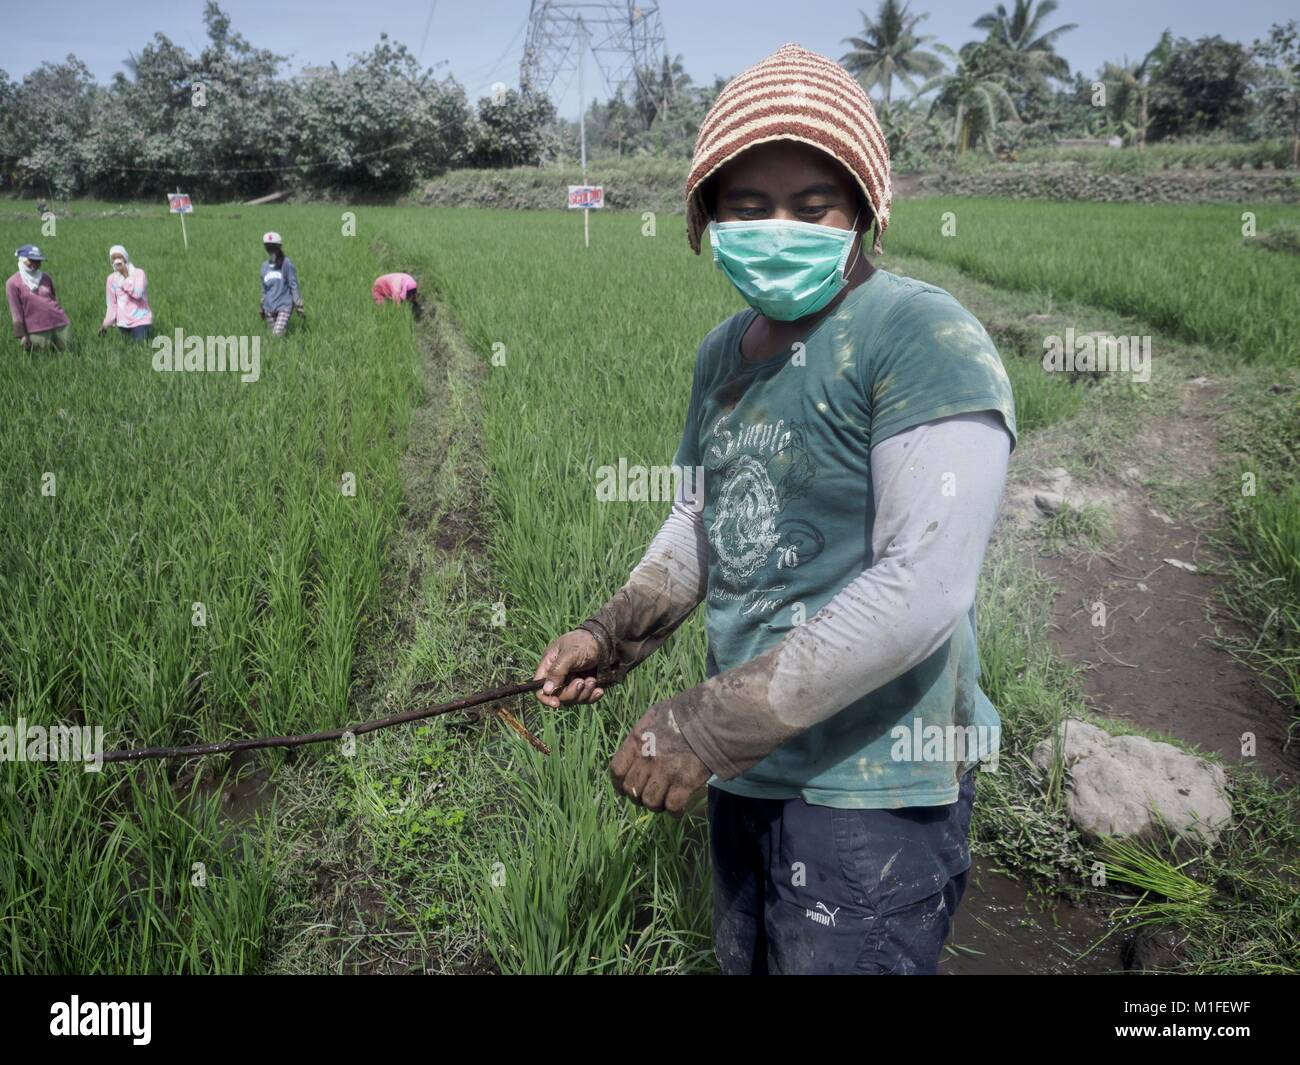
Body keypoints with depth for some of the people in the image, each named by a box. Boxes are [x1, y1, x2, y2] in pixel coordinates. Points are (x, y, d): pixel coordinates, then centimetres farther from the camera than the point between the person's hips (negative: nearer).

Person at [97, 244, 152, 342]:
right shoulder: (111, 278, 3)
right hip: (123, 321, 4)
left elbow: (137, 293, -23)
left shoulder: (138, 273, -8)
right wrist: (106, 324, 4)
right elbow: (112, 304, 7)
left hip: (140, 319, -4)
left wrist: (126, 276, -19)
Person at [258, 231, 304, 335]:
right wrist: (262, 306, 25)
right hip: (269, 307, 5)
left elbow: (294, 286, -3)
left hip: (284, 305, -5)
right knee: (274, 334, 5)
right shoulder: (265, 266, 10)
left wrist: (299, 306, -5)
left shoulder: (287, 264, -4)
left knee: (277, 334, -19)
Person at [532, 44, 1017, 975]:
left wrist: (707, 725, -24)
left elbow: (923, 589, -26)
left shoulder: (923, 340, -18)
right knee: (742, 961, 24)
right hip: (747, 766, 8)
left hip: (871, 786, -8)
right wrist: (609, 638, 3)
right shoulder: (724, 354, 8)